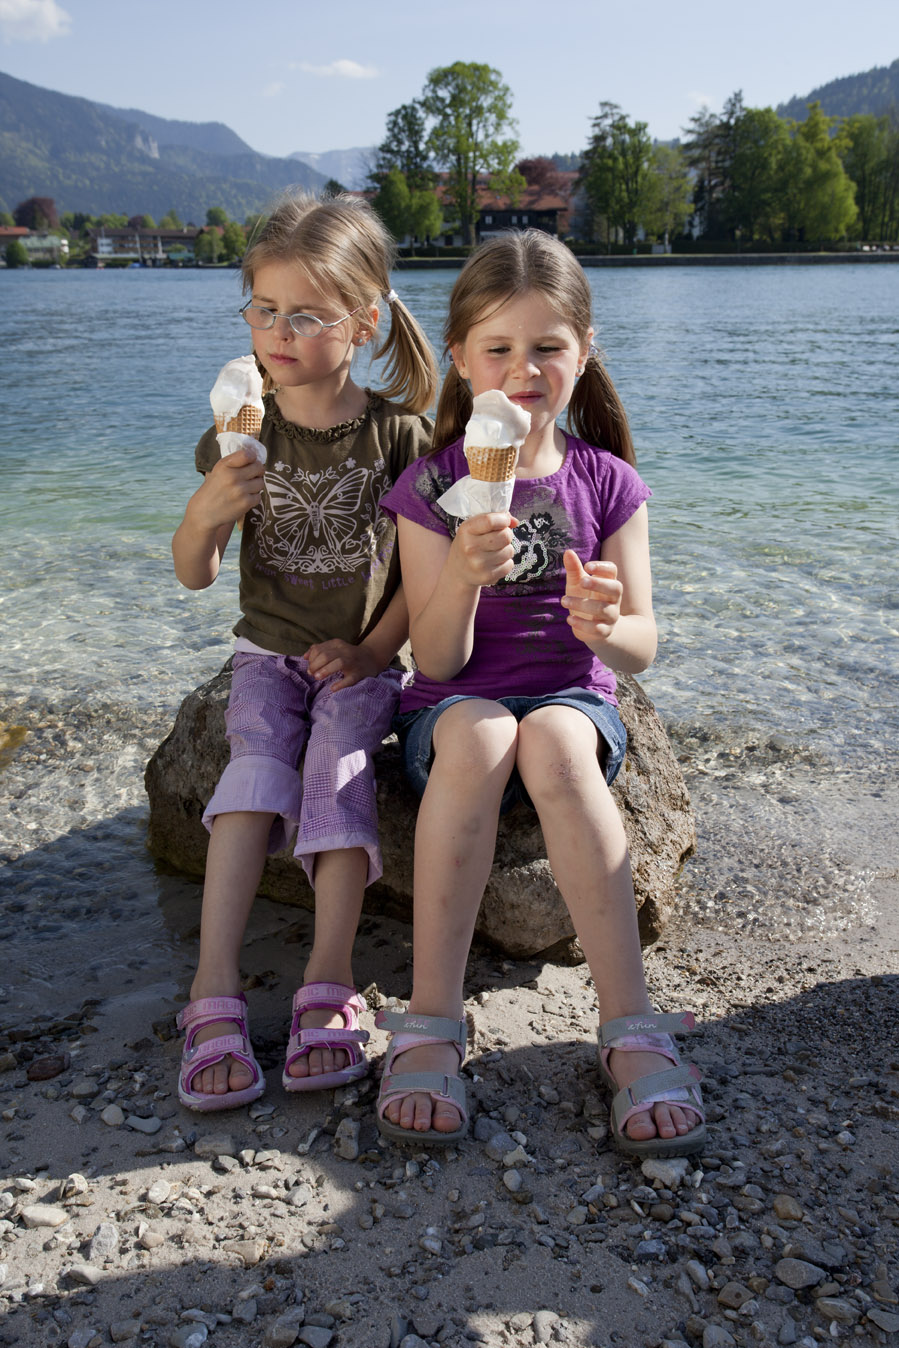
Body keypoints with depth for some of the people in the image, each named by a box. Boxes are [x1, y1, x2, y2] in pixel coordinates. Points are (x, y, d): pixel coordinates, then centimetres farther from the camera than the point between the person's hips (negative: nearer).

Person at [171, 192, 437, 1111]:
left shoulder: (397, 433, -4)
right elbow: (192, 576, 0)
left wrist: (370, 651, -13)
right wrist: (206, 512, -21)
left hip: (360, 659, -1)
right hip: (270, 653, 1)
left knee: (337, 764, -28)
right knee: (259, 763, -25)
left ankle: (328, 984, -29)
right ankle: (215, 993, -30)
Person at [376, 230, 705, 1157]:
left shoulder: (607, 483, 3)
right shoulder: (432, 486, -2)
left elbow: (641, 650, 0)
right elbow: (438, 658, -9)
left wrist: (603, 626, -24)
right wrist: (463, 574, -29)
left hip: (573, 697, 1)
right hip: (455, 703, 0)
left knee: (553, 743, -35)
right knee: (476, 736, -36)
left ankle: (630, 1027, -31)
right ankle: (430, 1022, -29)